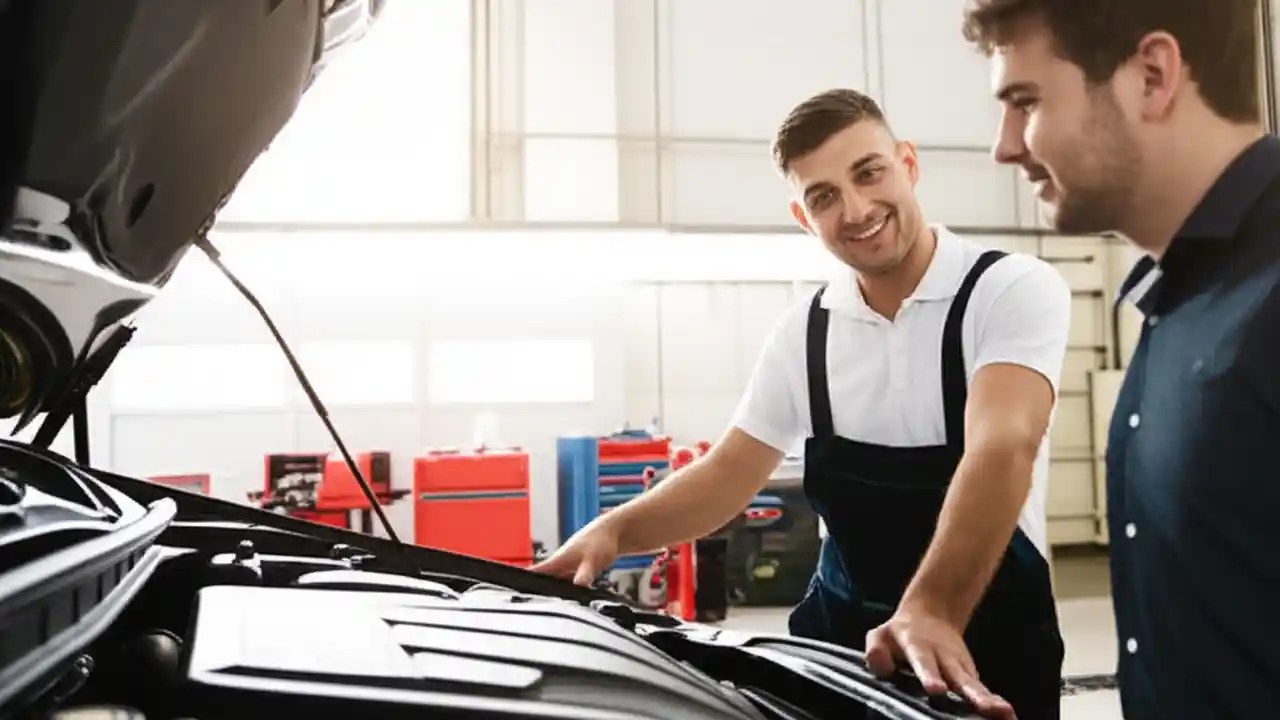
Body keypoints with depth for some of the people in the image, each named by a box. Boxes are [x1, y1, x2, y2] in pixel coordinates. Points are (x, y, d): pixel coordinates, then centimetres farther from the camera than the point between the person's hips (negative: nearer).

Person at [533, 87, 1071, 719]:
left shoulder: (1013, 289, -13)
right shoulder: (802, 331, 0)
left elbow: (1002, 449, -28)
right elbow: (728, 473, 3)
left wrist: (931, 613, -42)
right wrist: (613, 531, -14)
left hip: (987, 634, -3)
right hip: (839, 624, 4)